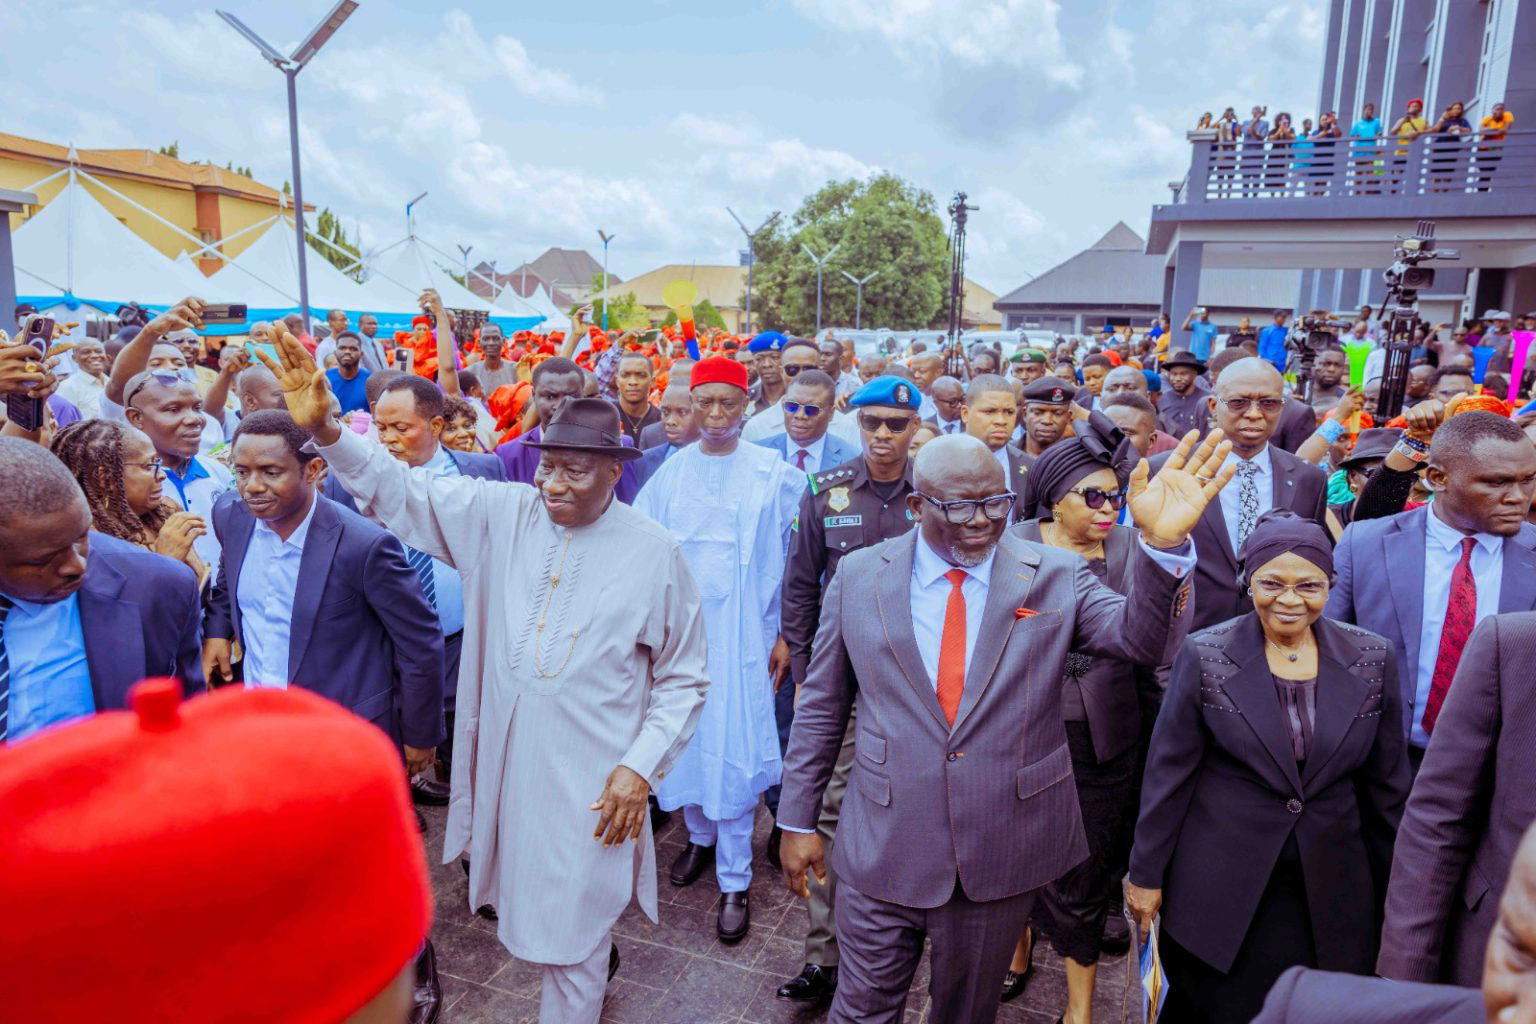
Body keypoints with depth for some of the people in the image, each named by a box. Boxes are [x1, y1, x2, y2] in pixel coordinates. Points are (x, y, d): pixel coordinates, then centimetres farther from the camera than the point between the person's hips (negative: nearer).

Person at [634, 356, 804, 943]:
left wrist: (784, 634, -3)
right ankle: (700, 836, 38)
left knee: (733, 749, -1)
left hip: (740, 627, -3)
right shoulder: (671, 472, 3)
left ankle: (734, 882, 14)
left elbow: (788, 560, -1)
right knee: (685, 736, 13)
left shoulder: (772, 475, -4)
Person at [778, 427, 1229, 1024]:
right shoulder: (859, 576, -5)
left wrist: (1164, 544, -36)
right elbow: (821, 709, 1)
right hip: (883, 850, 0)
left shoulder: (1055, 577, -6)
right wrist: (797, 819, 4)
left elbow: (1142, 639, -19)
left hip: (1001, 857, 1)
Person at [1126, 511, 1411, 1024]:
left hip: (1332, 894, 2)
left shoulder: (1372, 659, -2)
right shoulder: (1205, 656, -10)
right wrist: (1146, 873, -2)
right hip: (1219, 888, -2)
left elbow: (1386, 784, 6)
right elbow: (1168, 773, -6)